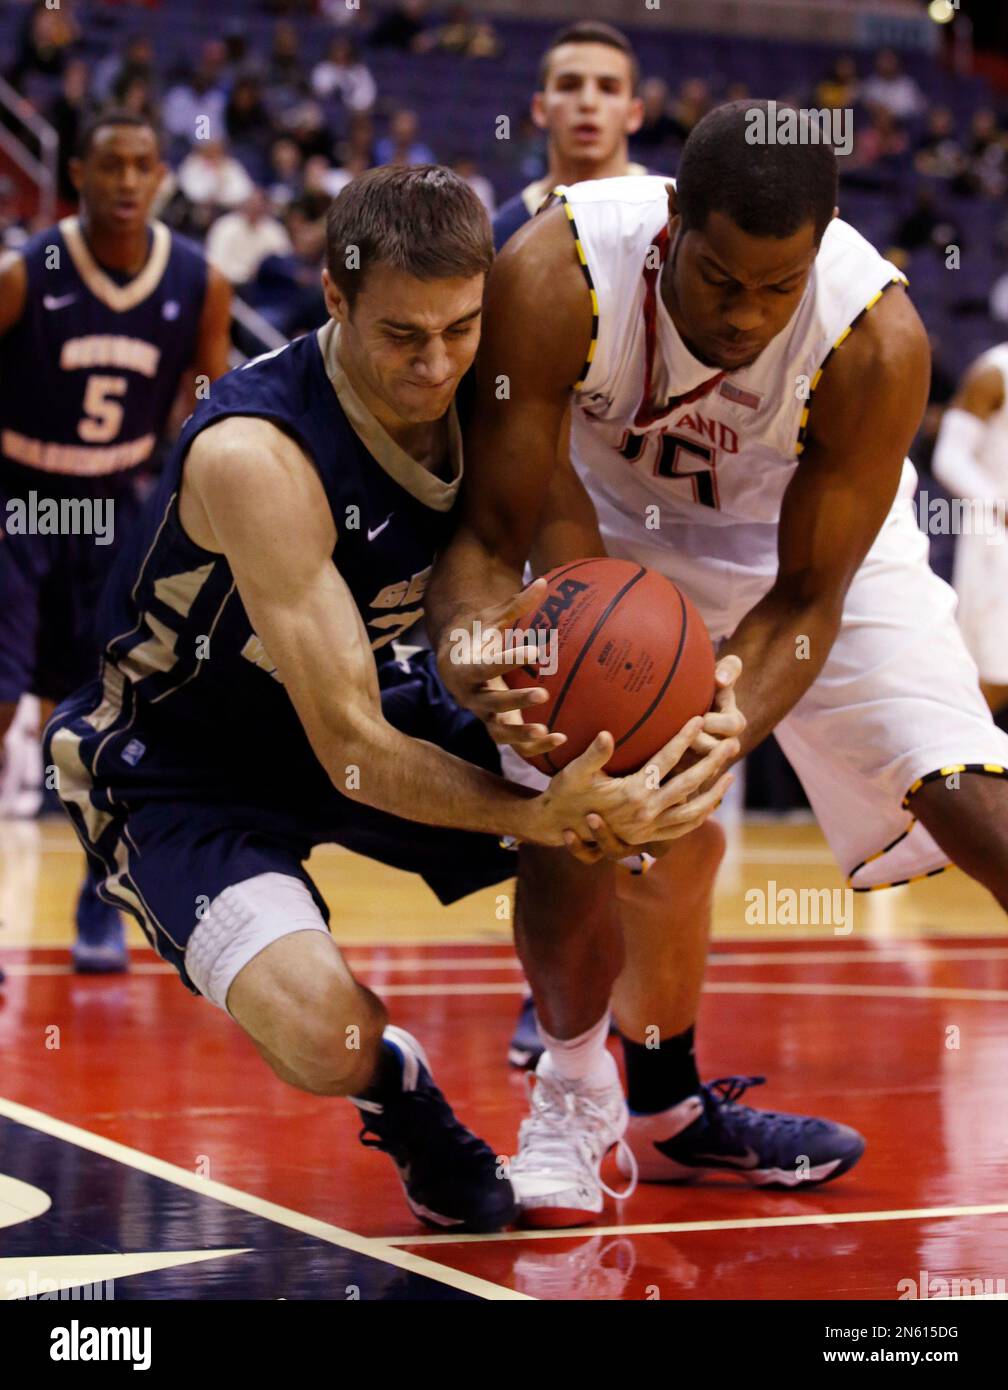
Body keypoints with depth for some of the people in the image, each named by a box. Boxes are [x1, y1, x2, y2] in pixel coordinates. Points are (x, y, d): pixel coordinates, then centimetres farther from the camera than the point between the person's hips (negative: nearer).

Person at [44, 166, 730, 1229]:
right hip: (177, 761, -7)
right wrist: (539, 816, -48)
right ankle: (395, 1088, 7)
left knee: (670, 837, -2)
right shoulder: (253, 455, -34)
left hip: (377, 698, 7)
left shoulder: (474, 398, -13)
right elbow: (350, 749, -33)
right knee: (328, 1039, -31)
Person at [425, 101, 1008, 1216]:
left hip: (812, 535, 0)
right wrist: (476, 667, -49)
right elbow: (488, 533, -28)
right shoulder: (552, 277, -36)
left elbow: (805, 597, -25)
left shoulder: (877, 341, -34)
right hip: (612, 517, 0)